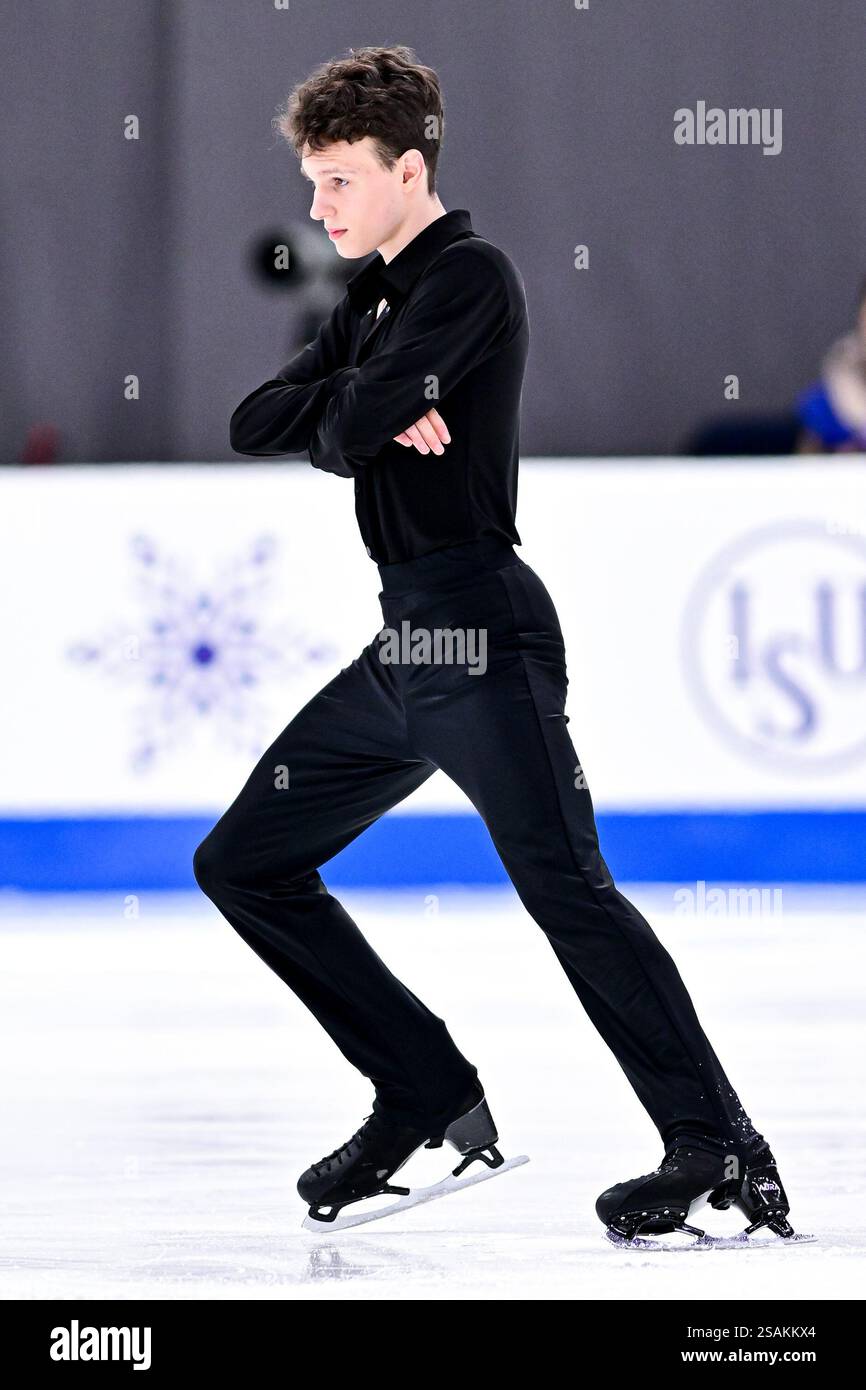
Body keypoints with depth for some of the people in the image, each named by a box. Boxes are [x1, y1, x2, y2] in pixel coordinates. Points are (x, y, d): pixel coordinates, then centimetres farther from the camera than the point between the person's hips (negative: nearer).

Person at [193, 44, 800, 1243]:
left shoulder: (469, 276, -10)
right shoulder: (377, 294, 19)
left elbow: (347, 431, -21)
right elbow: (256, 424, 9)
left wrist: (342, 419, 2)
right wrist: (370, 412, -8)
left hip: (479, 636, -10)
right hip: (403, 645, 10)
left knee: (564, 885, -18)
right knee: (245, 864, 11)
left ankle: (720, 1149, -19)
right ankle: (428, 1097, 13)